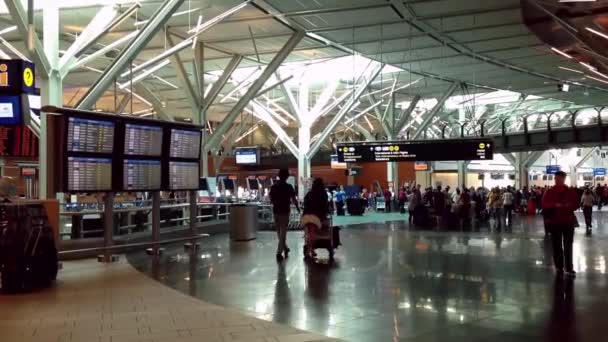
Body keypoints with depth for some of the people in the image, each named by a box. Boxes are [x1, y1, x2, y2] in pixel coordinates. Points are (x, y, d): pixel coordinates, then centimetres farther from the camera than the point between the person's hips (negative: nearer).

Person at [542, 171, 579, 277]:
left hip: (568, 221, 0)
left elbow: (575, 205, -1)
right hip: (554, 222, 0)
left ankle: (569, 269, 0)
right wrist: (555, 205, -24)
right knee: (557, 246, 5)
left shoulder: (570, 192, 3)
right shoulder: (549, 192, 0)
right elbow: (545, 205, -8)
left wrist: (567, 206, -21)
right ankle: (559, 267, 14)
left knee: (568, 246, -1)